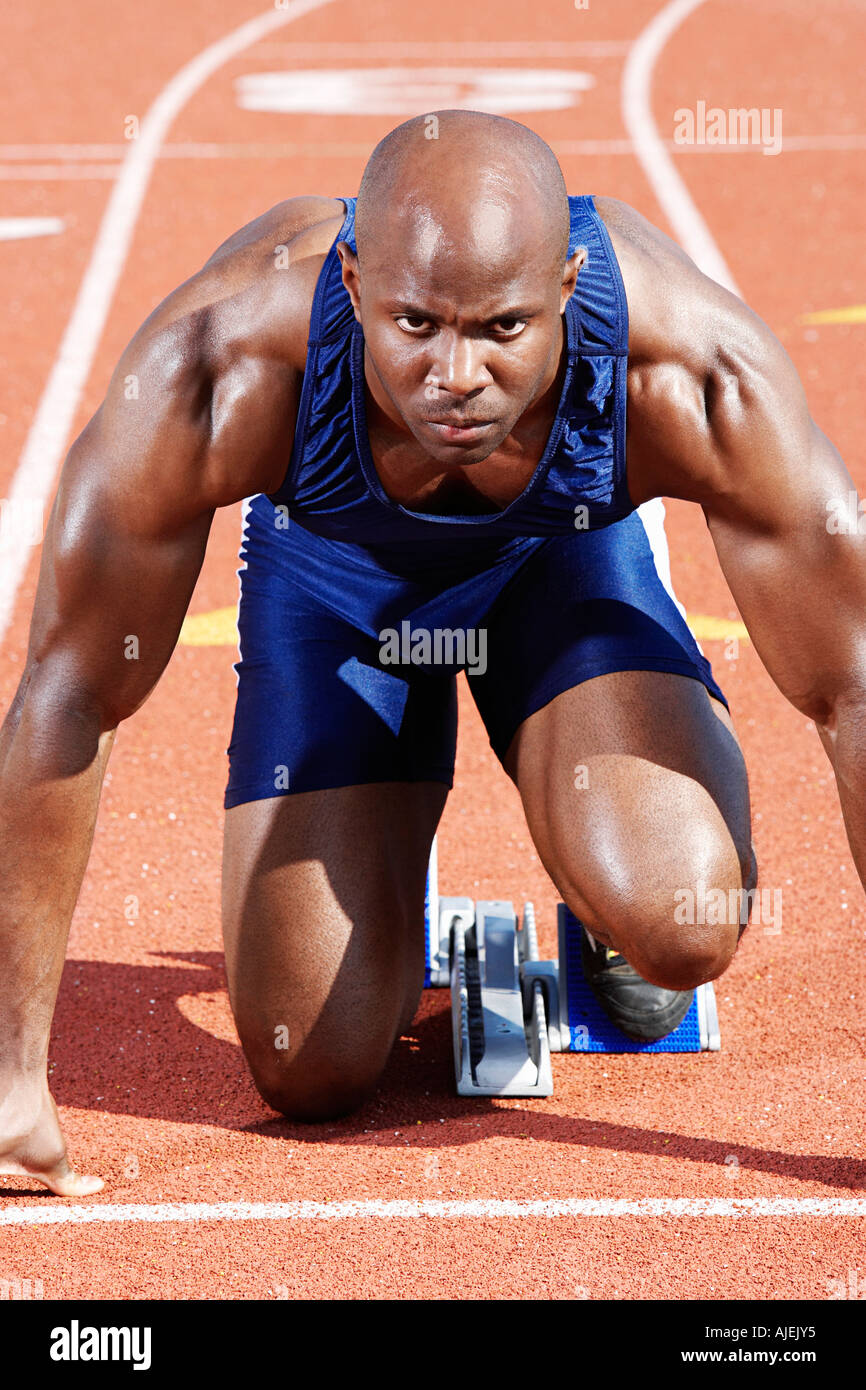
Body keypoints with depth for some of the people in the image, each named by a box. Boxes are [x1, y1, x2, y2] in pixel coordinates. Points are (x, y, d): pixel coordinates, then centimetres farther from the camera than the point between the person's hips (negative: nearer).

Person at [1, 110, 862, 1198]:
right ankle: (382, 885, 29)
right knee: (313, 1075, -6)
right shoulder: (215, 371, -40)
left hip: (564, 556, 0)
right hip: (331, 571, 0)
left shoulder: (703, 379, -40)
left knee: (679, 932, -28)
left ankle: (605, 910, 11)